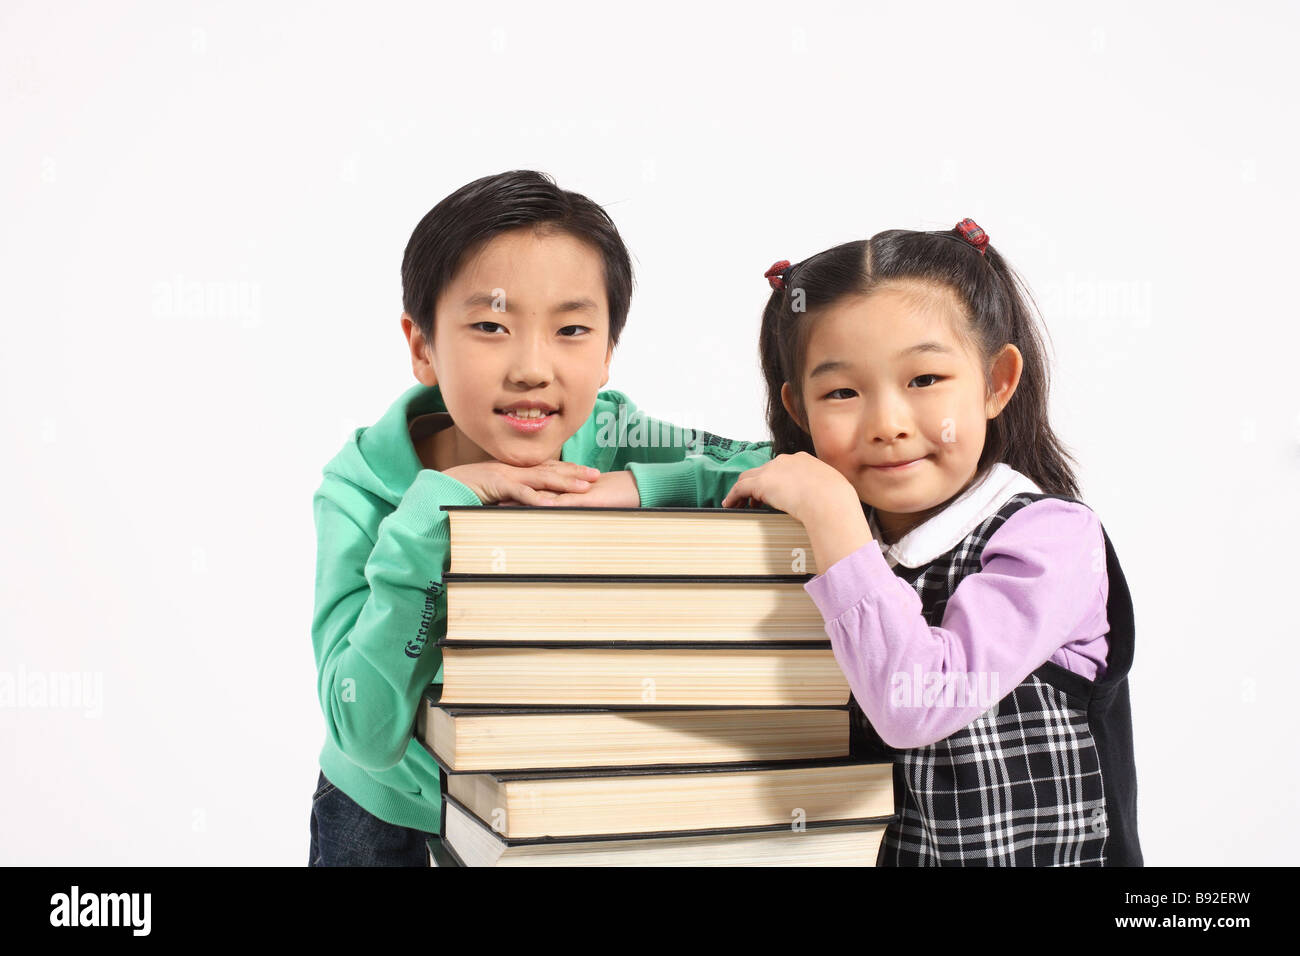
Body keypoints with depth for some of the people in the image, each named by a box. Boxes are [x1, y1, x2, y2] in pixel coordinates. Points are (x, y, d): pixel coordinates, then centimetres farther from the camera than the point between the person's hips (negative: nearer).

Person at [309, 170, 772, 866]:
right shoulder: (362, 490, -24)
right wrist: (434, 508, -37)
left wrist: (638, 486, -35)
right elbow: (371, 736, -31)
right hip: (389, 807, -1)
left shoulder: (609, 440, -22)